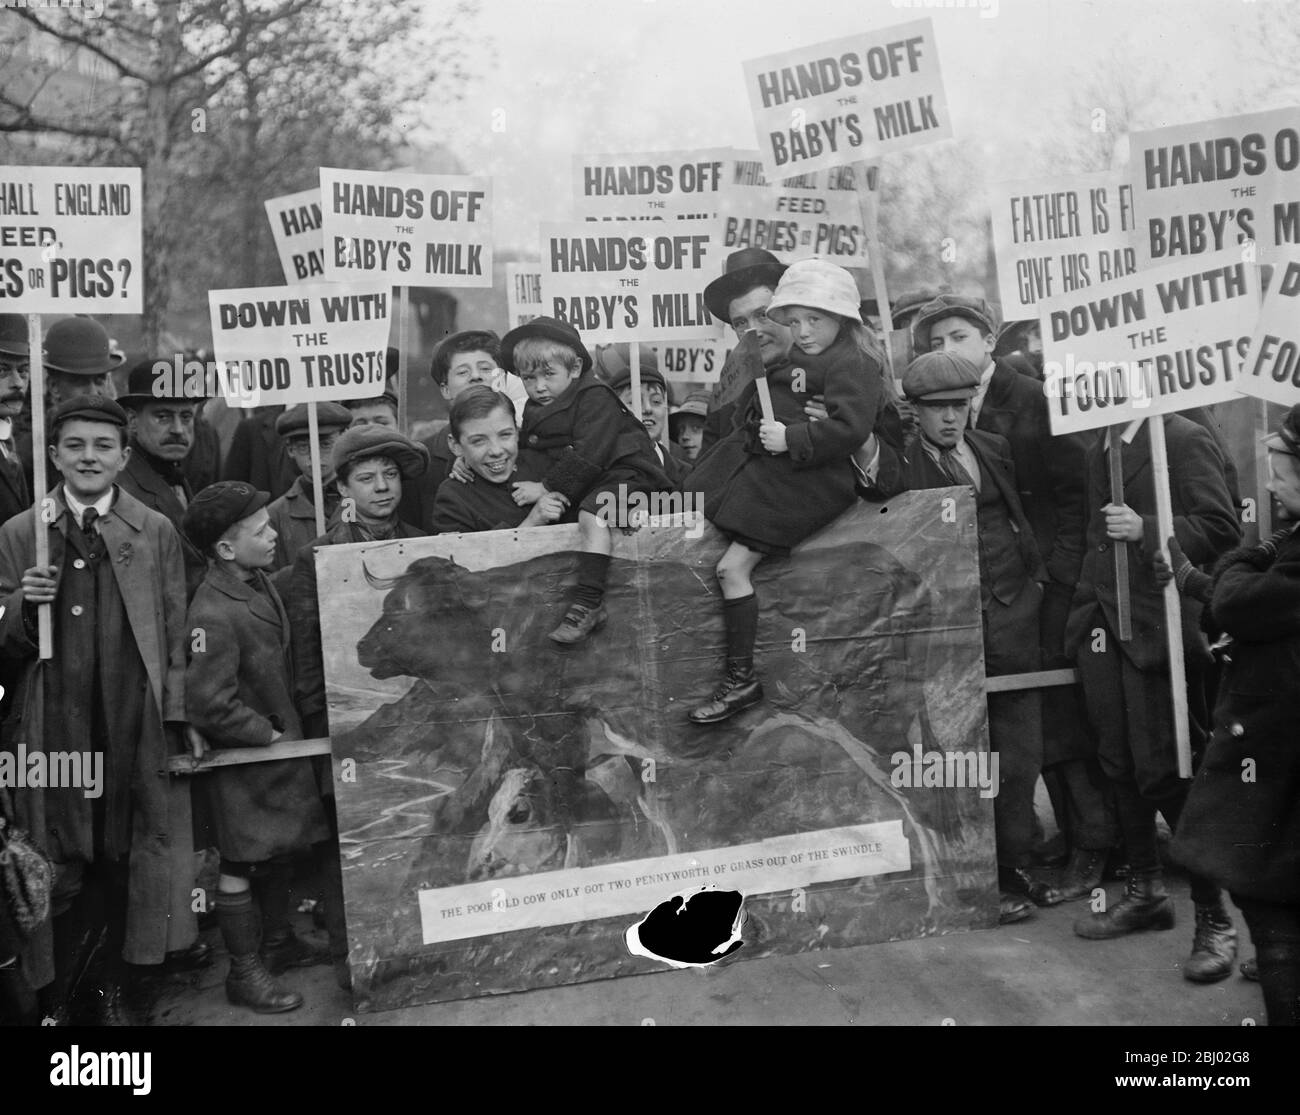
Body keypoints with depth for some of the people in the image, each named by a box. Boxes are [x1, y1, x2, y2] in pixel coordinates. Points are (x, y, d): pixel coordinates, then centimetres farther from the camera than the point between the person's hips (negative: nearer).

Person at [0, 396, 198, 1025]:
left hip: (138, 732, 0)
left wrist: (180, 717, -1)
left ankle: (112, 987, 27)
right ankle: (51, 1000, 20)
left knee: (131, 866, 8)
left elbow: (177, 635, 6)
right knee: (58, 876, 3)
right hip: (54, 732, 0)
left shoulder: (156, 533, 6)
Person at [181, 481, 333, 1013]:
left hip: (279, 740, 9)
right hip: (243, 755, -9)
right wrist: (268, 735, -18)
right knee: (241, 864, 5)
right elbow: (209, 706, -29)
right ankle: (245, 973, 18)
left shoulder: (257, 580, 2)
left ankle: (277, 942, 39)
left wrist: (287, 726, 12)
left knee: (278, 849, 21)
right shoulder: (214, 614, -27)